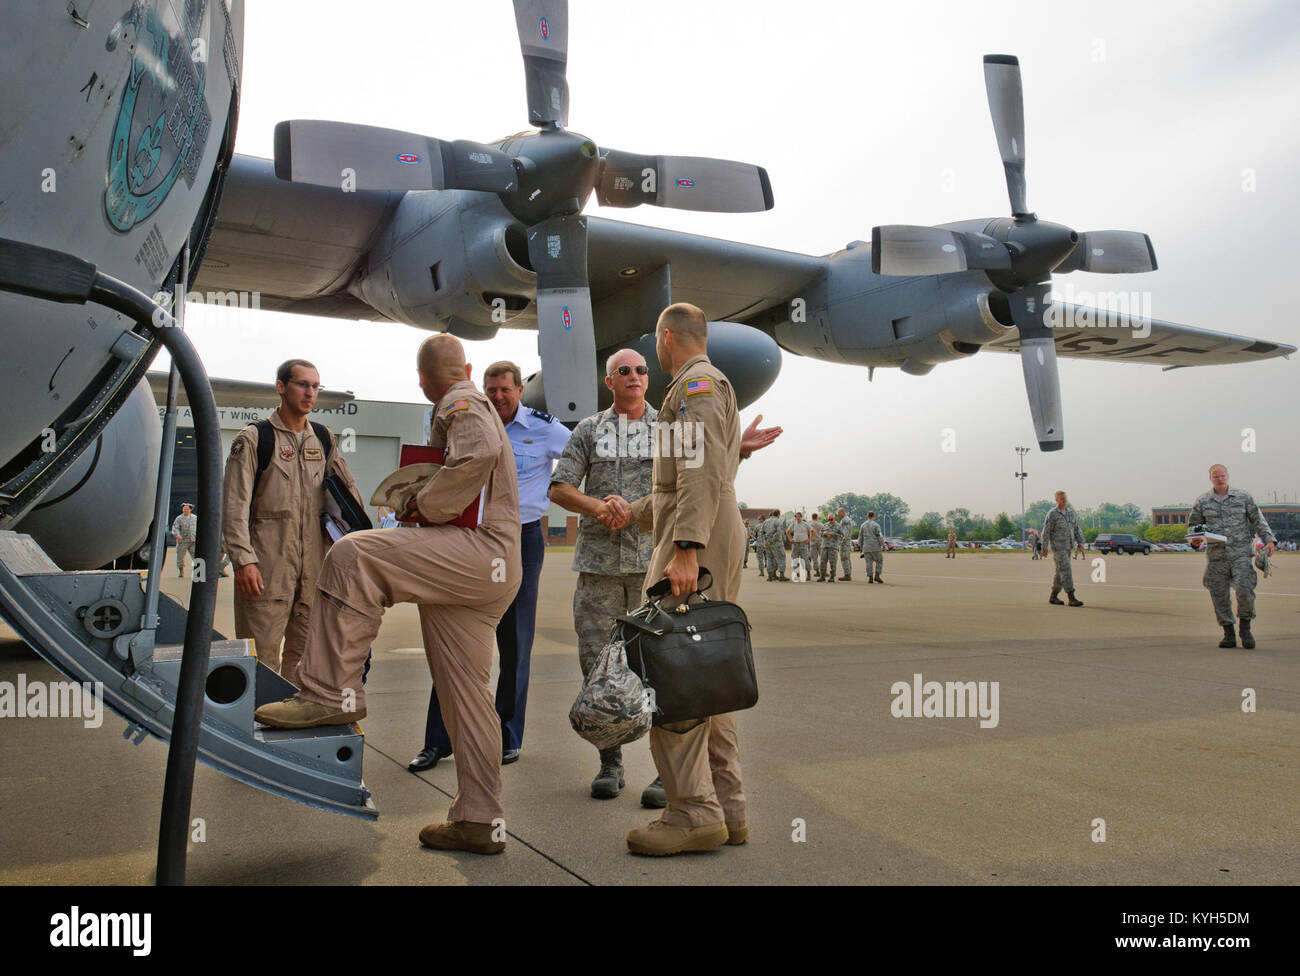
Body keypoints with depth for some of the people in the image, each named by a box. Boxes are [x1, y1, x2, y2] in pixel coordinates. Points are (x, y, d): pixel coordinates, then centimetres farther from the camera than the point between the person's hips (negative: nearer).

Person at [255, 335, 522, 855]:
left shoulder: (460, 403, 2)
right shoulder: (477, 404, 33)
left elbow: (479, 451, -21)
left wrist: (426, 506, -12)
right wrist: (424, 508, 28)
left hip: (480, 548, -10)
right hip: (486, 575, 10)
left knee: (352, 555, -21)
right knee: (466, 695, 9)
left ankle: (332, 692, -20)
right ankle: (479, 821, 14)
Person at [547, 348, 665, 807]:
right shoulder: (588, 430, 13)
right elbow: (559, 489, 5)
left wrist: (629, 509, -12)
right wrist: (598, 506, -14)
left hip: (652, 560, -1)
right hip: (599, 562, 2)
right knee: (597, 661, 2)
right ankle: (610, 764, 14)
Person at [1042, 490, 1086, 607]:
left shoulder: (1070, 512, 10)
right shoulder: (1052, 514, -11)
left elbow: (1076, 528, 11)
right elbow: (1046, 532, -11)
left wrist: (1080, 543, 1)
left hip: (1067, 547, 7)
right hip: (1058, 547, -7)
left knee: (1060, 571, 11)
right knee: (1066, 571, -13)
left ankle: (1053, 597, 20)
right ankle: (1072, 598, -14)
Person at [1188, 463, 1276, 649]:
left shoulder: (1243, 497, 7)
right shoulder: (1202, 502, 7)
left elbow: (1258, 521, 10)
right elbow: (1193, 525, 13)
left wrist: (1269, 540, -2)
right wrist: (1195, 540, -8)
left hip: (1241, 553, -1)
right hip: (1216, 555, 1)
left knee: (1245, 590, -15)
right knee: (1219, 596, 1)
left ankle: (1245, 628, 5)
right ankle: (1229, 634, 14)